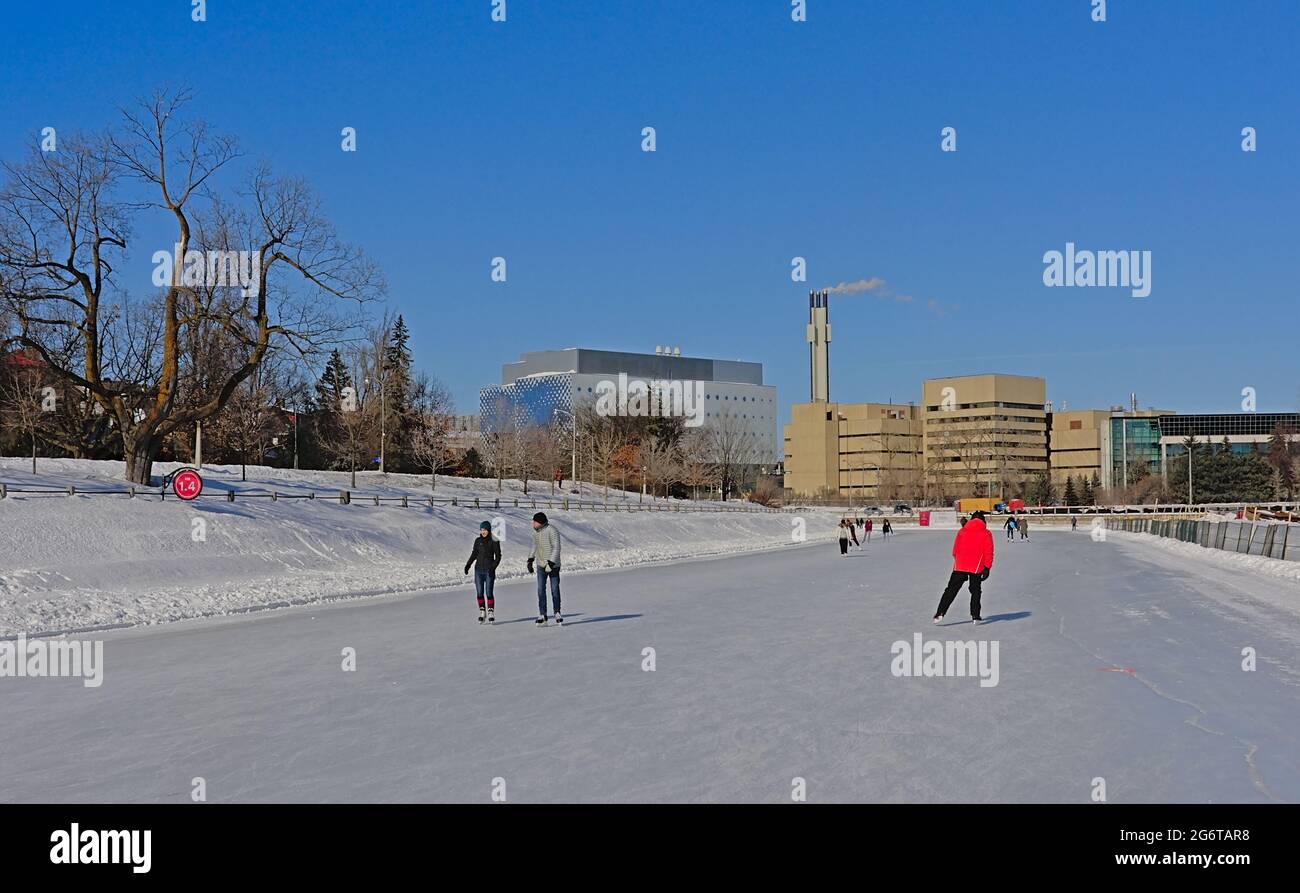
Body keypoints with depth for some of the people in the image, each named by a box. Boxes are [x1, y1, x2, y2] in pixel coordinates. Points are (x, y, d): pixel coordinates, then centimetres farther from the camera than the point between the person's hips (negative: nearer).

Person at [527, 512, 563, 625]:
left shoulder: (552, 531, -15)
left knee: (555, 590, 1)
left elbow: (556, 548, -18)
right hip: (541, 565, 6)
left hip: (553, 565, -6)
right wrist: (530, 560, 12)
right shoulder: (535, 532, 7)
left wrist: (551, 563, -25)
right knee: (541, 590, -1)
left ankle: (557, 613, 13)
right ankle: (542, 615, 0)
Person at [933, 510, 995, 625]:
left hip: (960, 566, 1)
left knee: (951, 590, 5)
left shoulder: (962, 531, 8)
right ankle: (975, 616, 11)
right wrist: (987, 568, -1)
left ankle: (940, 613, -3)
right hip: (976, 568, -1)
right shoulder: (986, 533, 3)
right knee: (975, 591, 14)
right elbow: (988, 552, -3)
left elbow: (955, 551, 11)